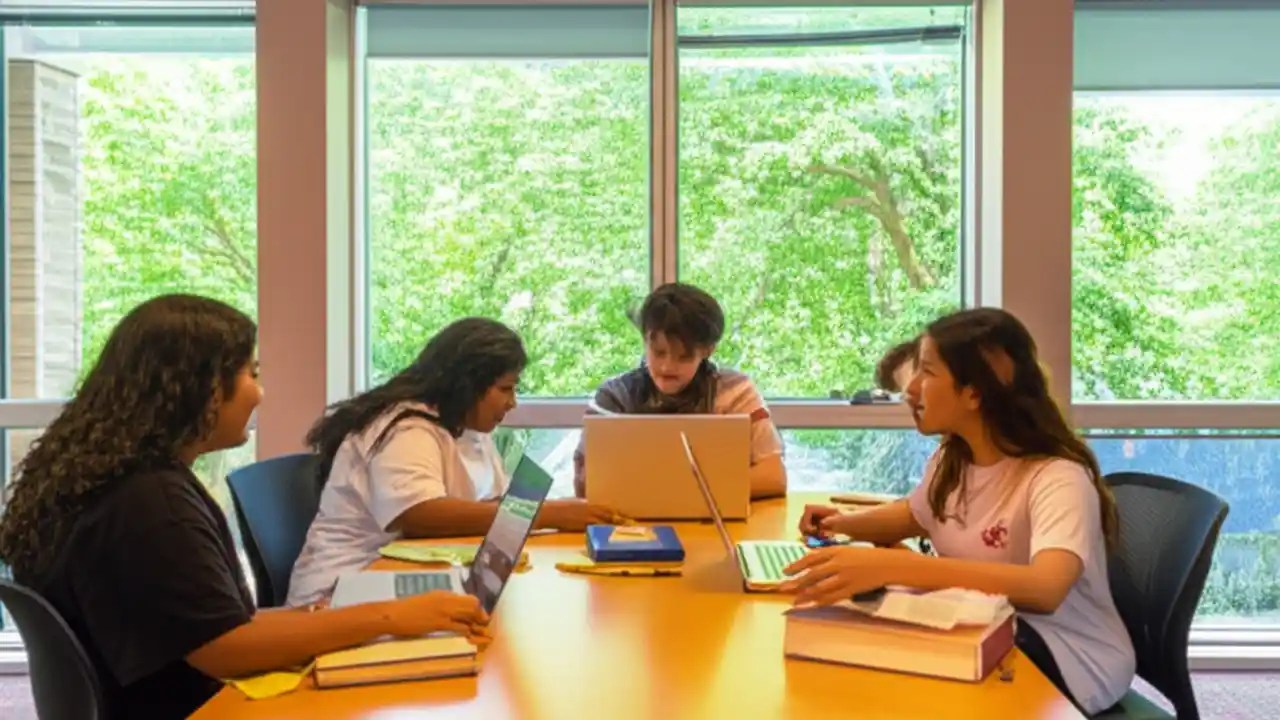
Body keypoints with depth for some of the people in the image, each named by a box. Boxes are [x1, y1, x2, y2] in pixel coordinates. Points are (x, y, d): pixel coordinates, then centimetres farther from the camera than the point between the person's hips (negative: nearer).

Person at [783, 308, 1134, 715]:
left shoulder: (1057, 479, -24)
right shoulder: (950, 462, -2)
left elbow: (1045, 589, -43)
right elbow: (913, 516, 22)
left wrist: (891, 567, -53)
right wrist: (845, 525, -1)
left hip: (1066, 661, -6)